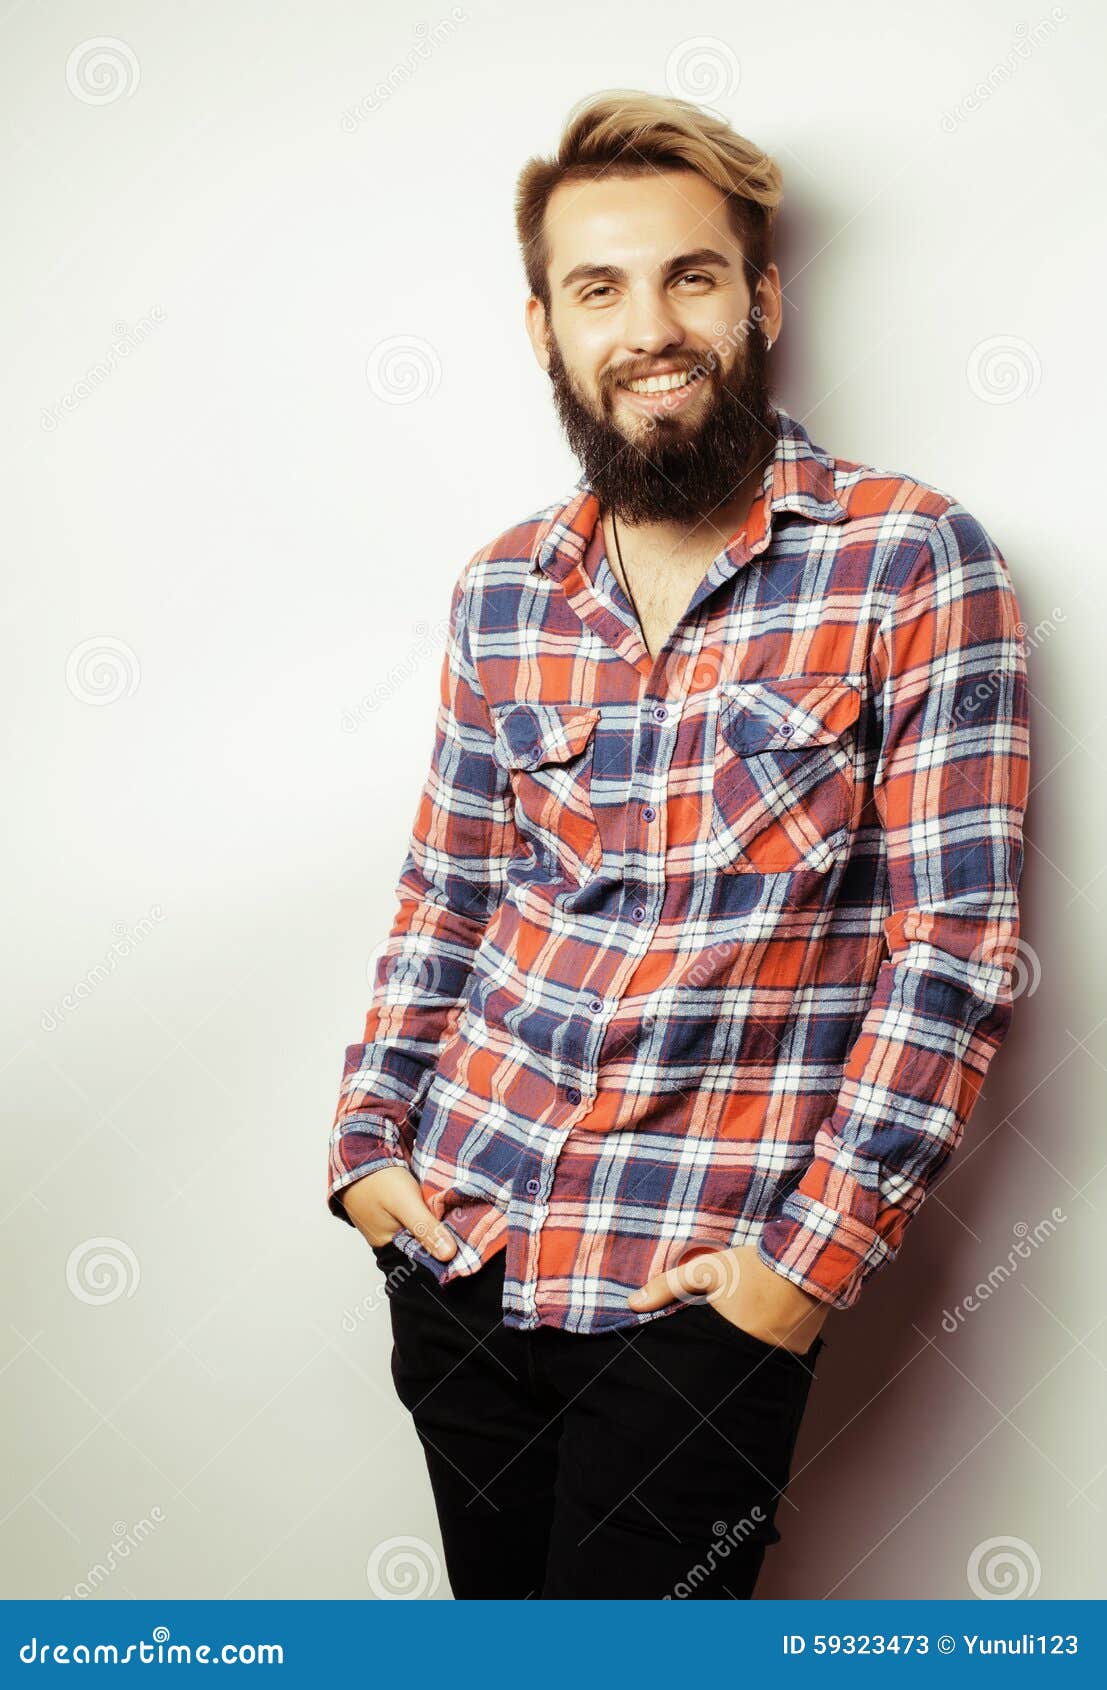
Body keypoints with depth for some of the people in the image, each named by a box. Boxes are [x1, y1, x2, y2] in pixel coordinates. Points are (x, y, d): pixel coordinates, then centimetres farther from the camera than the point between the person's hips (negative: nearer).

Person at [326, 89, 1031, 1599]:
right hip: (454, 1249, 5)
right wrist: (370, 1137, 6)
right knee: (498, 1617, 18)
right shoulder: (505, 589, 6)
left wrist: (818, 1249, -13)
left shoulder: (913, 559, -9)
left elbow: (954, 944, -11)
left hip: (696, 1287, -4)